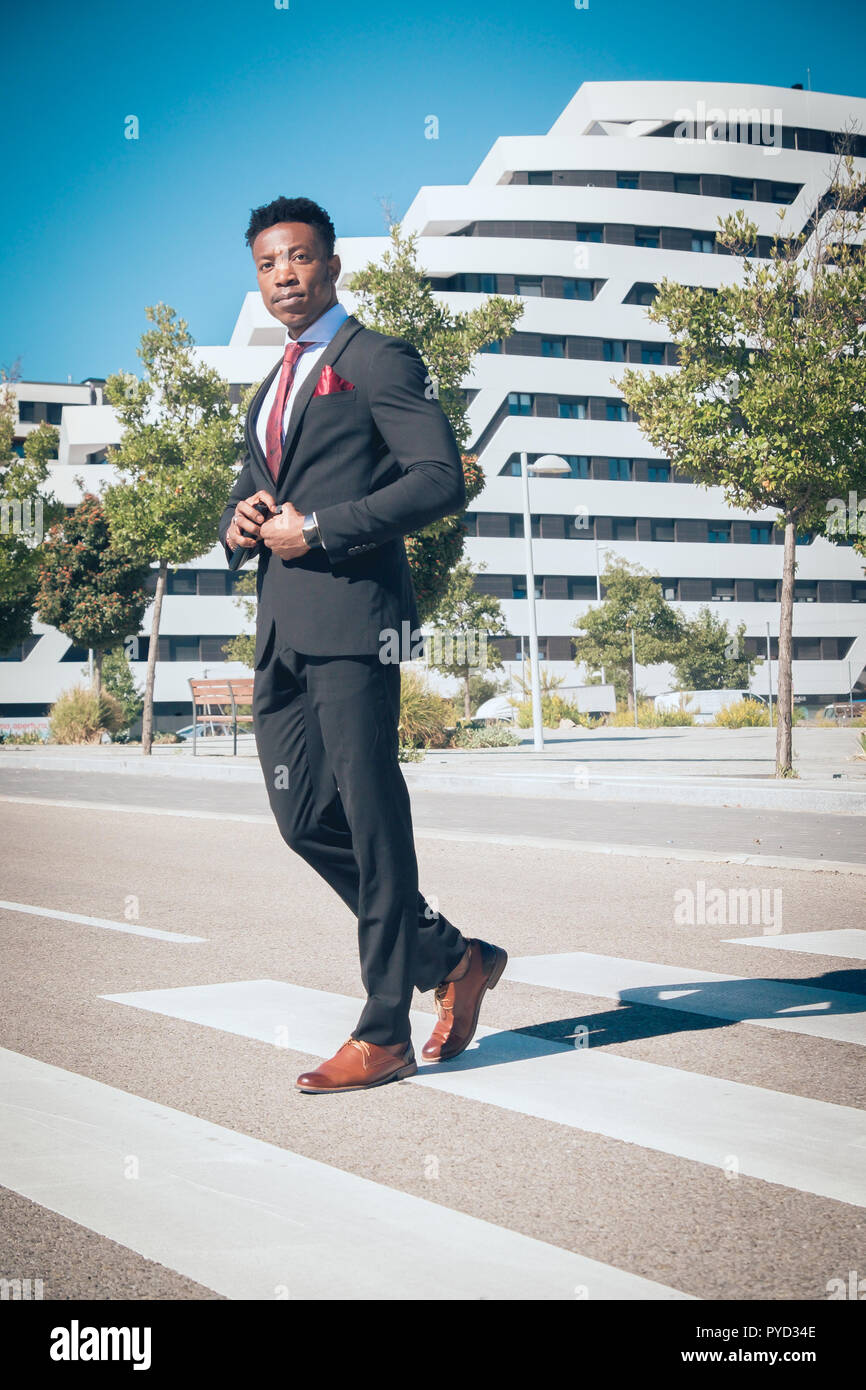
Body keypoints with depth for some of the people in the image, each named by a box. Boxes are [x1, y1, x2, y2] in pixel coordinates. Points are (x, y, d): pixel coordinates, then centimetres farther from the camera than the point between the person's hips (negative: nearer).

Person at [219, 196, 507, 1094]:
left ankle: (384, 1034, 1)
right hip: (282, 628, 8)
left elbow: (441, 478, -11)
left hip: (352, 614, -8)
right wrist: (239, 521, 5)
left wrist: (319, 529, -14)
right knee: (304, 819, 6)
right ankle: (450, 959, 20)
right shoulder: (270, 390, 25)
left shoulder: (379, 361, 0)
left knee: (372, 818, -6)